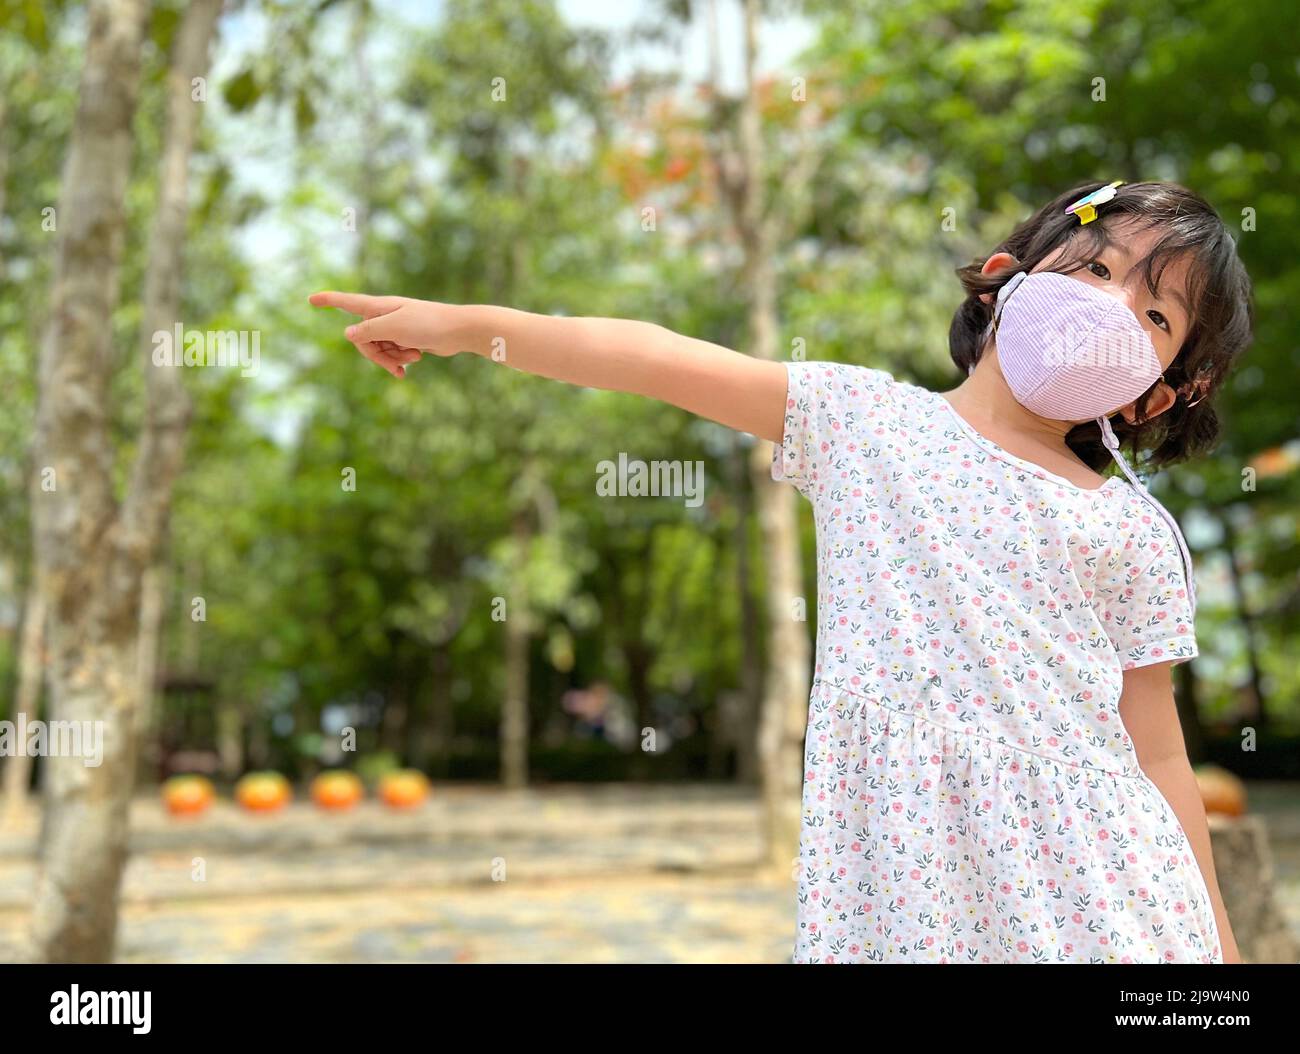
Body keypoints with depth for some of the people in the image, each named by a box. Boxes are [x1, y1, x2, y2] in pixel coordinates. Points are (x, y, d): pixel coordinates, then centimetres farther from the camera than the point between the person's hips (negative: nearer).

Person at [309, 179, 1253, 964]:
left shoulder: (1136, 532, 6)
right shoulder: (864, 418, 6)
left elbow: (1155, 751, 8)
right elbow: (668, 361, 3)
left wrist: (1214, 936, 8)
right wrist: (474, 324, 3)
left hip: (1092, 891, 1)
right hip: (895, 879, 0)